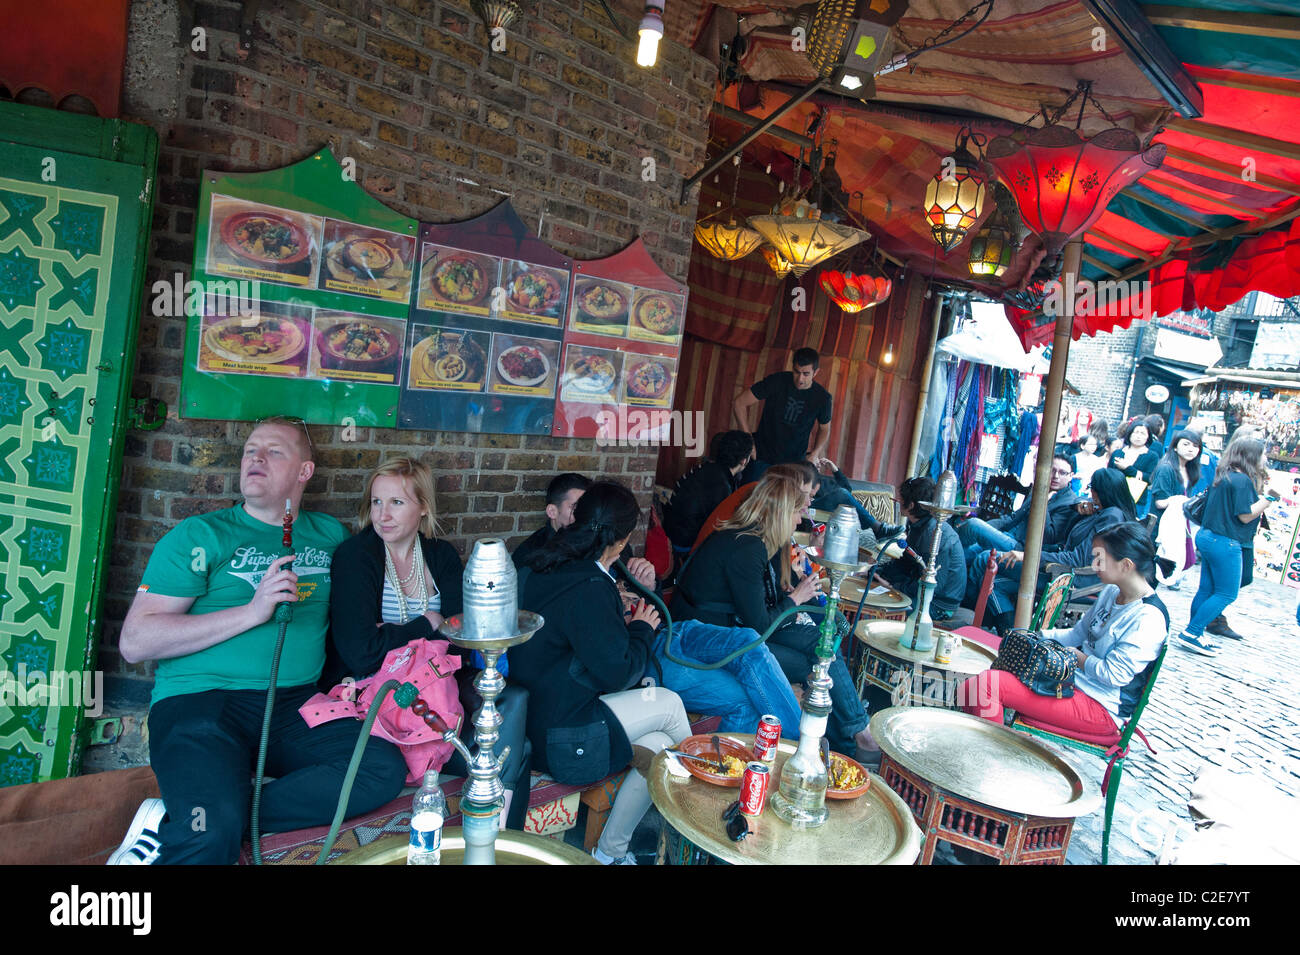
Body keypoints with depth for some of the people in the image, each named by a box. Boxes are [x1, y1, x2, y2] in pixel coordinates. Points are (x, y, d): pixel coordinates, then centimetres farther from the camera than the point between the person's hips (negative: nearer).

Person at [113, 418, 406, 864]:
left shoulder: (331, 536, 15)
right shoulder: (200, 536, 4)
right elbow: (135, 642, -5)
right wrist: (253, 611, -13)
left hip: (299, 706, 5)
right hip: (202, 701, -5)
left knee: (385, 769, -22)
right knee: (212, 834, -33)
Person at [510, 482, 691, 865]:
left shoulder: (542, 567, 5)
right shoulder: (589, 586, -24)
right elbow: (617, 672, -18)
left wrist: (617, 612, 18)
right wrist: (641, 629, -2)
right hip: (558, 740, -9)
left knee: (657, 744, 8)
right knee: (668, 703, -3)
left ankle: (610, 852, 17)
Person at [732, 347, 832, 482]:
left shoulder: (822, 398, -6)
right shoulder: (777, 381, -13)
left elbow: (825, 429, 14)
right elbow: (739, 403, -9)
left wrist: (815, 453, -2)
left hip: (794, 461, 1)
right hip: (762, 457, -1)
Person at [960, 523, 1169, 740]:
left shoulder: (1149, 618, -20)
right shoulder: (1111, 592, 9)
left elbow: (1114, 674, -23)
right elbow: (1078, 634, 20)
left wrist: (1074, 655, -8)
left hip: (1101, 709, -10)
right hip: (1074, 678, 10)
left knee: (986, 684, -22)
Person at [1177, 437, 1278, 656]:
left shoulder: (1224, 477, 9)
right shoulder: (1243, 480, -17)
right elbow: (1245, 515, -17)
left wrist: (1260, 488, 16)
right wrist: (1270, 496, -16)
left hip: (1208, 537, 9)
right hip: (1225, 543, -9)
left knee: (1206, 590, 14)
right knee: (1227, 594, -1)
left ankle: (1193, 633, 21)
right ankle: (1191, 633, -2)